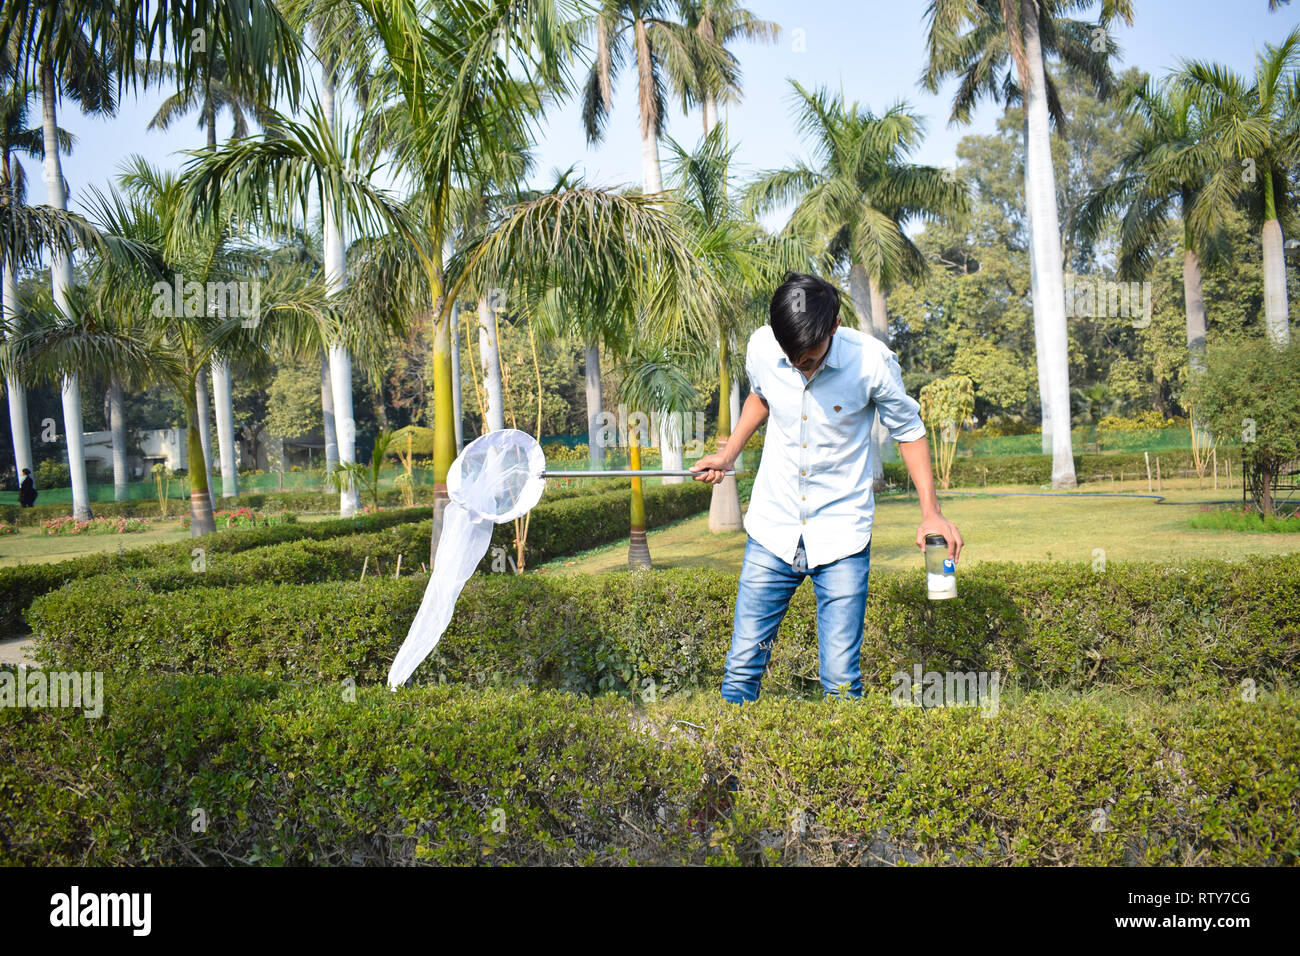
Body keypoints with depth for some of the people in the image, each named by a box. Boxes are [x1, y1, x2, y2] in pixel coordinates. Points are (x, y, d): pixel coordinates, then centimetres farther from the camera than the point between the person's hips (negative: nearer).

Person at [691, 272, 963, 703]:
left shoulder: (871, 360, -16)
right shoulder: (761, 347, -8)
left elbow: (908, 431, 0)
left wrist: (931, 512, -8)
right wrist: (728, 454, 8)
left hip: (842, 538, -2)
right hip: (772, 533, 2)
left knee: (841, 679, -3)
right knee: (742, 668, 2)